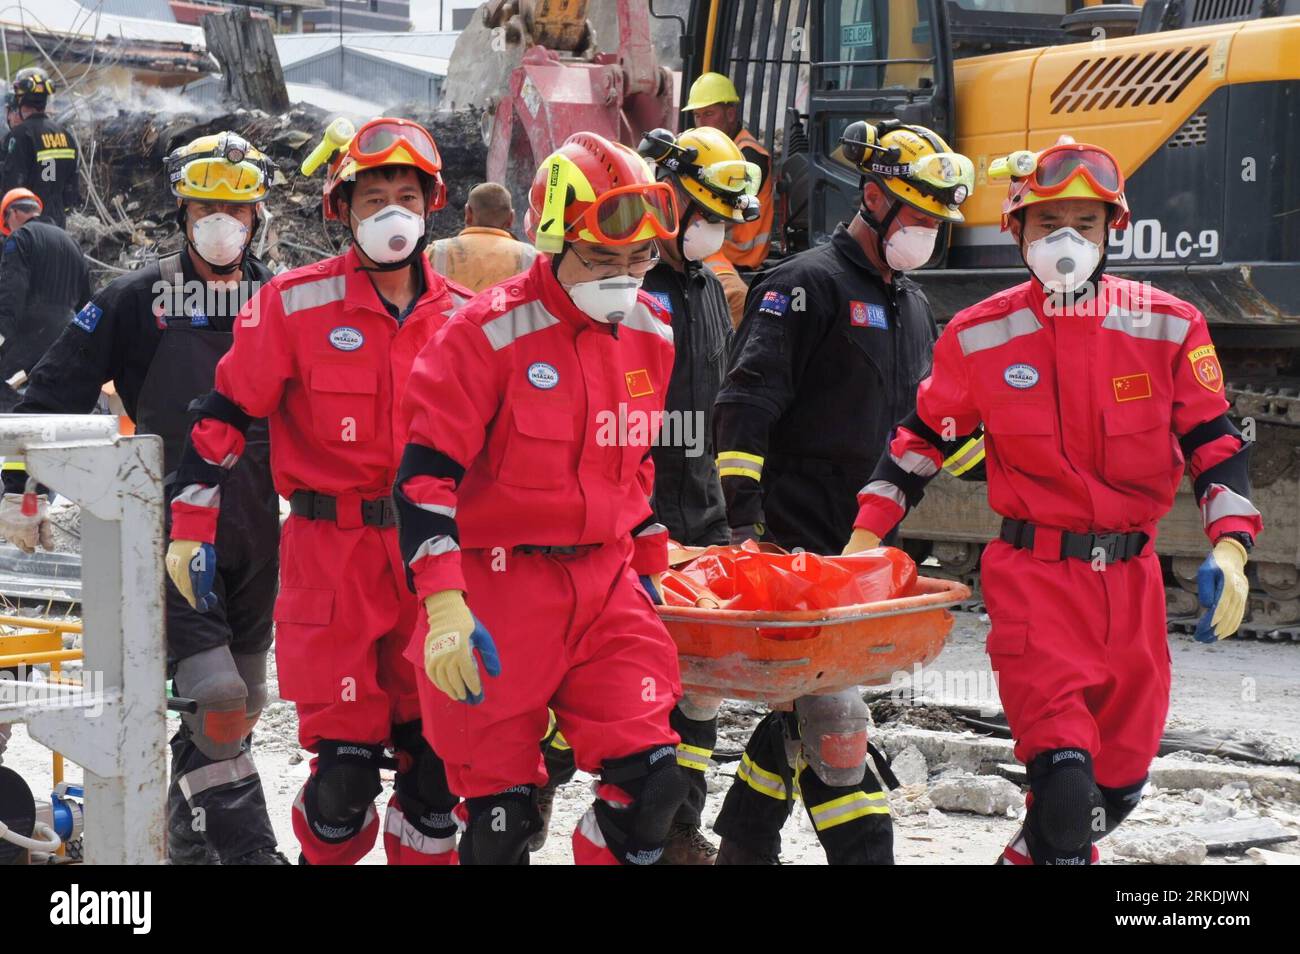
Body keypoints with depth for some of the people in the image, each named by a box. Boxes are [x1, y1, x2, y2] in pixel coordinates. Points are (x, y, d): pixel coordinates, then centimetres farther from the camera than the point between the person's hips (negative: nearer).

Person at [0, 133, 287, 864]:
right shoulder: (137, 301, -3)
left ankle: (189, 836, 27)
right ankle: (249, 848, -11)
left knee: (242, 701, 11)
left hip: (257, 532, 4)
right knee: (217, 696, -17)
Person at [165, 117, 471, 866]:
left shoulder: (462, 317, 7)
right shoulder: (295, 304, -4)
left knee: (438, 755, 5)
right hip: (332, 553, -3)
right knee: (345, 761, -5)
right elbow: (225, 416, -2)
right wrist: (193, 530, -4)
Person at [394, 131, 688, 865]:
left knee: (650, 783, -6)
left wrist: (649, 570, 23)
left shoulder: (652, 333, 7)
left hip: (608, 584, 5)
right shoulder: (490, 333, -13)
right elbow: (426, 473, -15)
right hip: (500, 589, -5)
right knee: (502, 805, 0)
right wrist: (444, 605, -22)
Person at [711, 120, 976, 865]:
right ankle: (863, 855, -10)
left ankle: (746, 844, 20)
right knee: (832, 718, -11)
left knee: (807, 699, 11)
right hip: (796, 540, -8)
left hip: (866, 544, 8)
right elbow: (745, 407, -15)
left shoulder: (913, 307, 19)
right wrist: (745, 524, -20)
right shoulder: (810, 285, -8)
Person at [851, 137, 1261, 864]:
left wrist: (1230, 550, -11)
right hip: (1033, 572, -3)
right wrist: (863, 541, 2)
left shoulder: (1167, 327, 0)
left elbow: (1213, 442, 3)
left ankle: (1035, 854, 40)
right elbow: (924, 437, 9)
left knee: (1122, 779, 14)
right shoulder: (982, 336, -1)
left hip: (1131, 576, 3)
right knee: (1065, 775, -18)